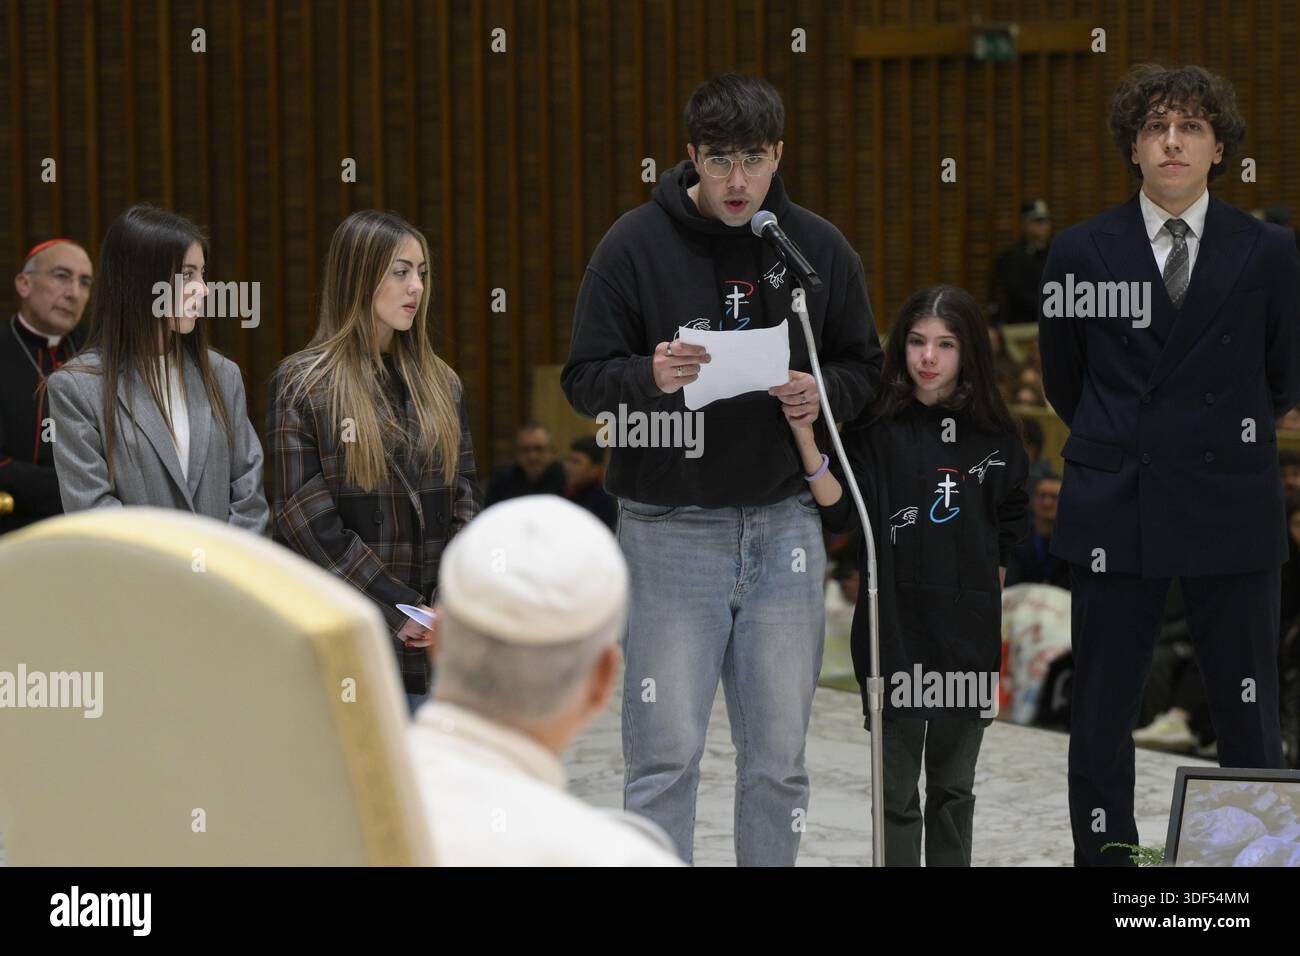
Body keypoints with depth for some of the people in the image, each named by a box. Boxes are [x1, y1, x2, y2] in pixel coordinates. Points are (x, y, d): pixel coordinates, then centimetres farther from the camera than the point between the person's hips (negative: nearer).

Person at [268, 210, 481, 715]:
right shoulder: (302, 384, -3)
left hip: (426, 646, 5)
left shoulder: (439, 383, 14)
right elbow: (306, 519, -9)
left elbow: (465, 500, 12)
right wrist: (401, 609, -13)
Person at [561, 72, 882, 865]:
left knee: (778, 752, 8)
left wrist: (822, 394, -9)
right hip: (669, 526, -3)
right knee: (666, 750, -1)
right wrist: (650, 377, -25)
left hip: (784, 523, 3)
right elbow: (584, 380, -4)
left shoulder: (820, 249, 4)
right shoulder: (636, 245, -4)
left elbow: (865, 367, 13)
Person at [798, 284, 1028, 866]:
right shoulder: (877, 429, -4)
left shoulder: (993, 436, 3)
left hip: (969, 632, 2)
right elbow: (840, 511, -16)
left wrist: (979, 594, 10)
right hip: (894, 627, -2)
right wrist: (805, 440, -28)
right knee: (897, 791, 3)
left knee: (953, 789, 12)